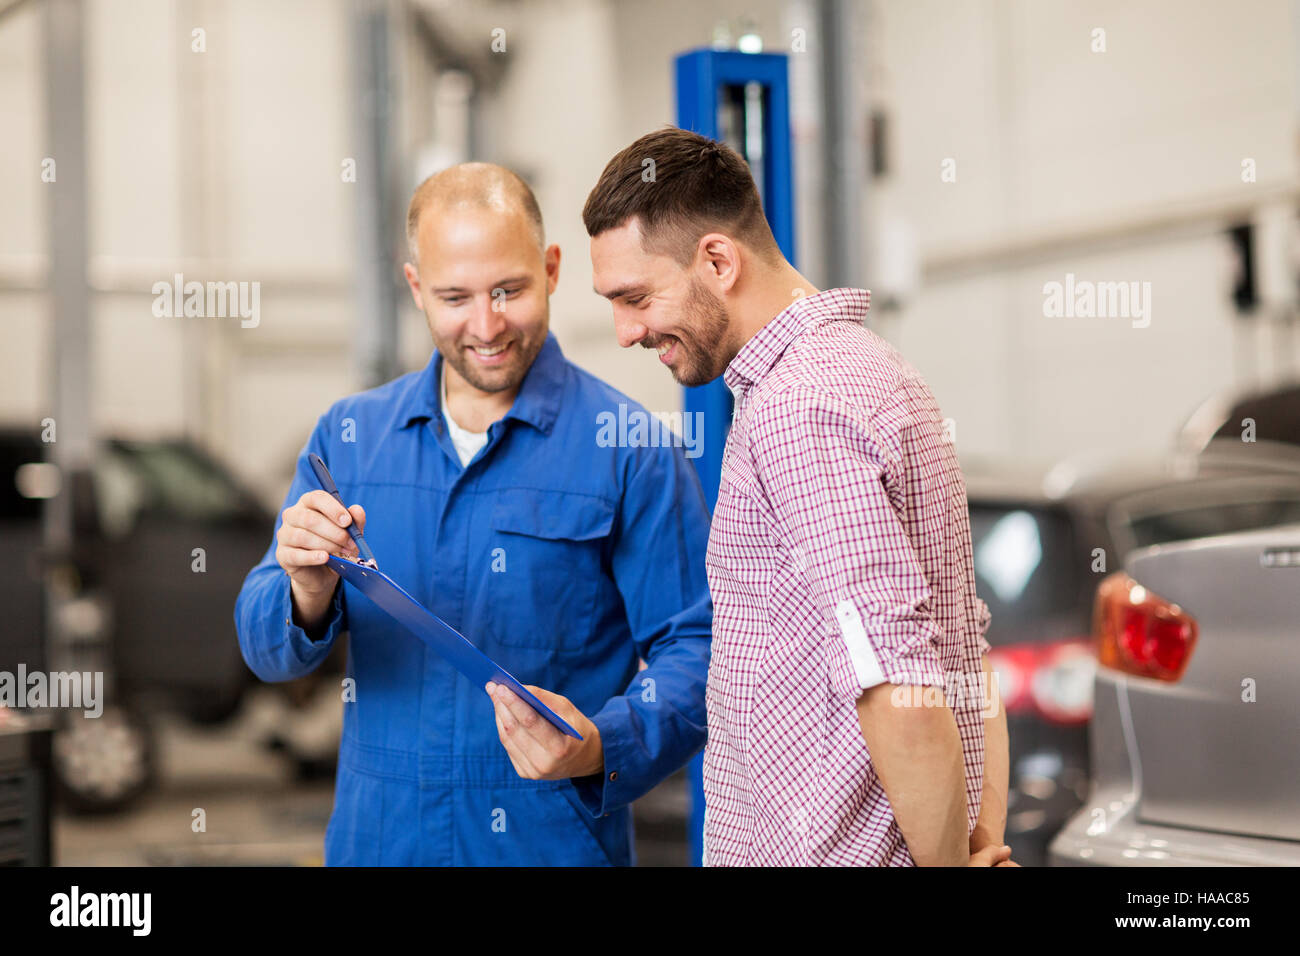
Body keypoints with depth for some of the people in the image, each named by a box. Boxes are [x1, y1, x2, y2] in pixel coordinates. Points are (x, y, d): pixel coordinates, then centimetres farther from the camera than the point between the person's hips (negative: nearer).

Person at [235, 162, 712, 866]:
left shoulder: (627, 451, -7)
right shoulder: (349, 435, 5)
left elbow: (699, 647, -9)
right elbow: (266, 649, 2)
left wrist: (601, 749, -26)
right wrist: (307, 592, -20)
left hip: (552, 841, -3)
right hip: (377, 839, 3)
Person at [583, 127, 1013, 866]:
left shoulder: (797, 409, -18)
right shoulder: (868, 365, 15)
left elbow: (901, 690, -24)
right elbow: (969, 639, 16)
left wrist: (950, 860, -13)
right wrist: (989, 841, 10)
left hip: (829, 849, -9)